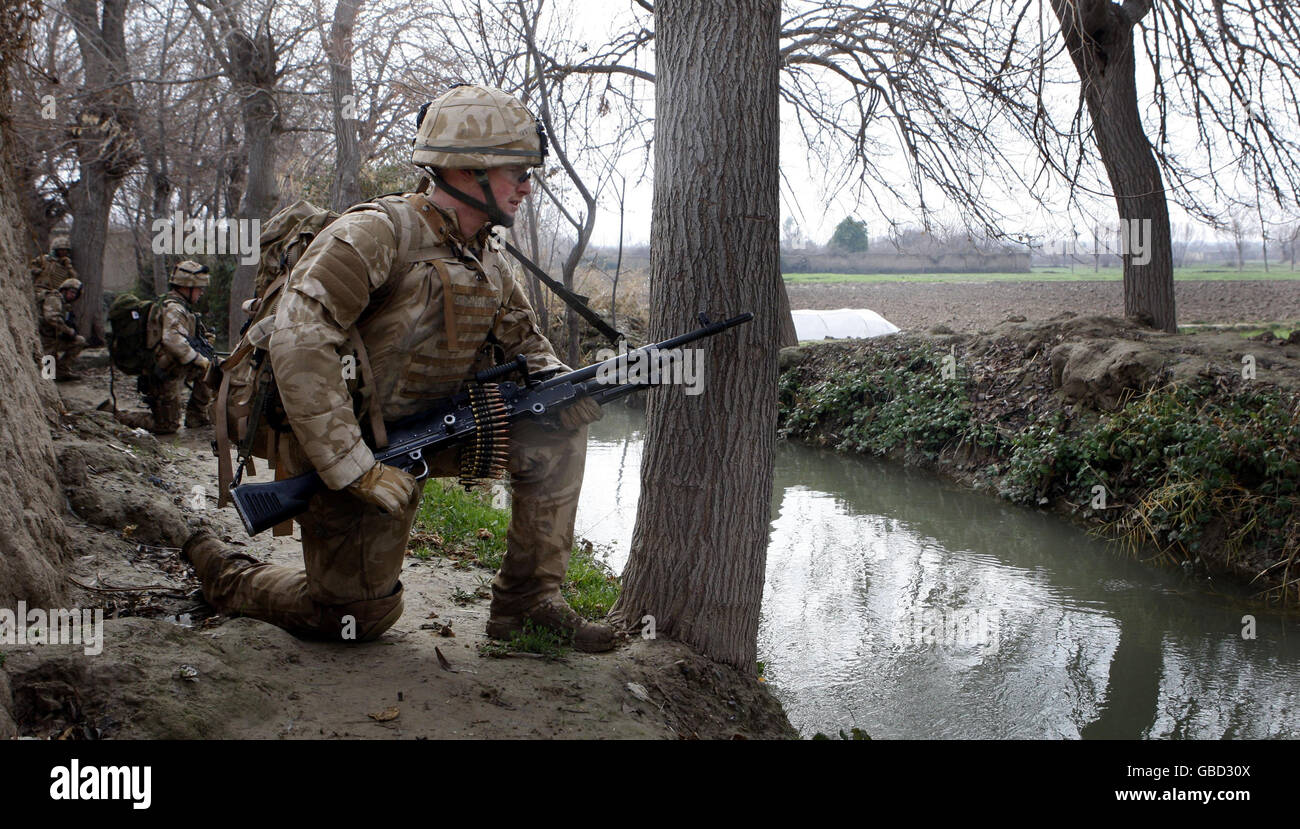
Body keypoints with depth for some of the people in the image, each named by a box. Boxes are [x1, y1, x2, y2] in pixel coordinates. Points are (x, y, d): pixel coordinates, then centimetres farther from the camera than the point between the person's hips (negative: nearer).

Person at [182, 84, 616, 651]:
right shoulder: (379, 233, -23)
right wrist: (354, 468, -35)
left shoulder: (490, 260, 4)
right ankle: (222, 574, 26)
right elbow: (298, 344, -32)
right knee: (359, 616, 2)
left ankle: (528, 601, -1)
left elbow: (523, 342, 17)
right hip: (362, 448, -7)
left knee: (556, 433, -8)